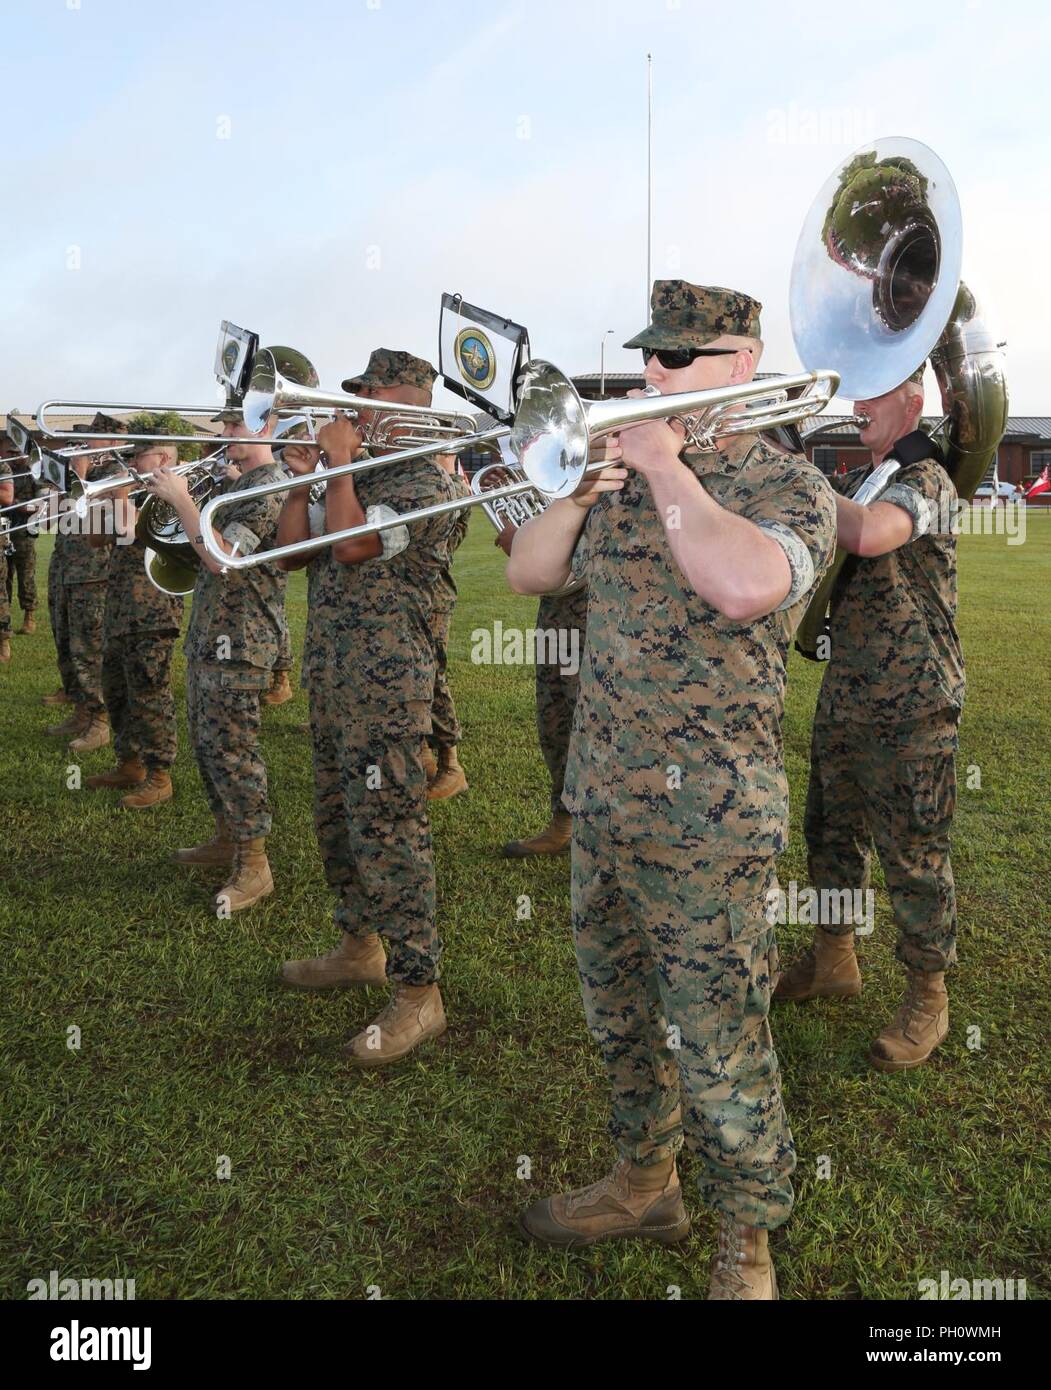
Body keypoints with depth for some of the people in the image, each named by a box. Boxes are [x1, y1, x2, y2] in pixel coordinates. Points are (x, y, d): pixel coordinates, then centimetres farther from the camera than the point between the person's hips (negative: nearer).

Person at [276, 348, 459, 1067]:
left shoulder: (425, 481, -10)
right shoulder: (357, 477, 17)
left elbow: (351, 544, -24)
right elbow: (292, 553, 14)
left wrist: (340, 462, -13)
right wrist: (303, 478, 3)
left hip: (386, 685, -10)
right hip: (332, 678, 10)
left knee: (387, 834, -9)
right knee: (338, 821, 18)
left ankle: (418, 992, -1)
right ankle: (360, 947, 35)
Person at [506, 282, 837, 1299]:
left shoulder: (790, 485, -8)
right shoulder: (629, 475, 11)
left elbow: (743, 584, -31)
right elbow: (527, 573, 8)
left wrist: (666, 469, -20)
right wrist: (581, 488, -7)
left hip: (706, 819, -7)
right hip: (600, 798, 7)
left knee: (720, 1050, 4)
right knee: (620, 1020, 21)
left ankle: (746, 1248, 26)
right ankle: (644, 1185, 42)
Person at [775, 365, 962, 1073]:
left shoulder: (926, 478, -15)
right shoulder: (859, 479, 14)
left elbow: (868, 534, -36)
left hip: (909, 705, -8)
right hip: (845, 695, 9)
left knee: (913, 854, 2)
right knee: (832, 830, 19)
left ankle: (928, 999, 18)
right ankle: (834, 956, 37)